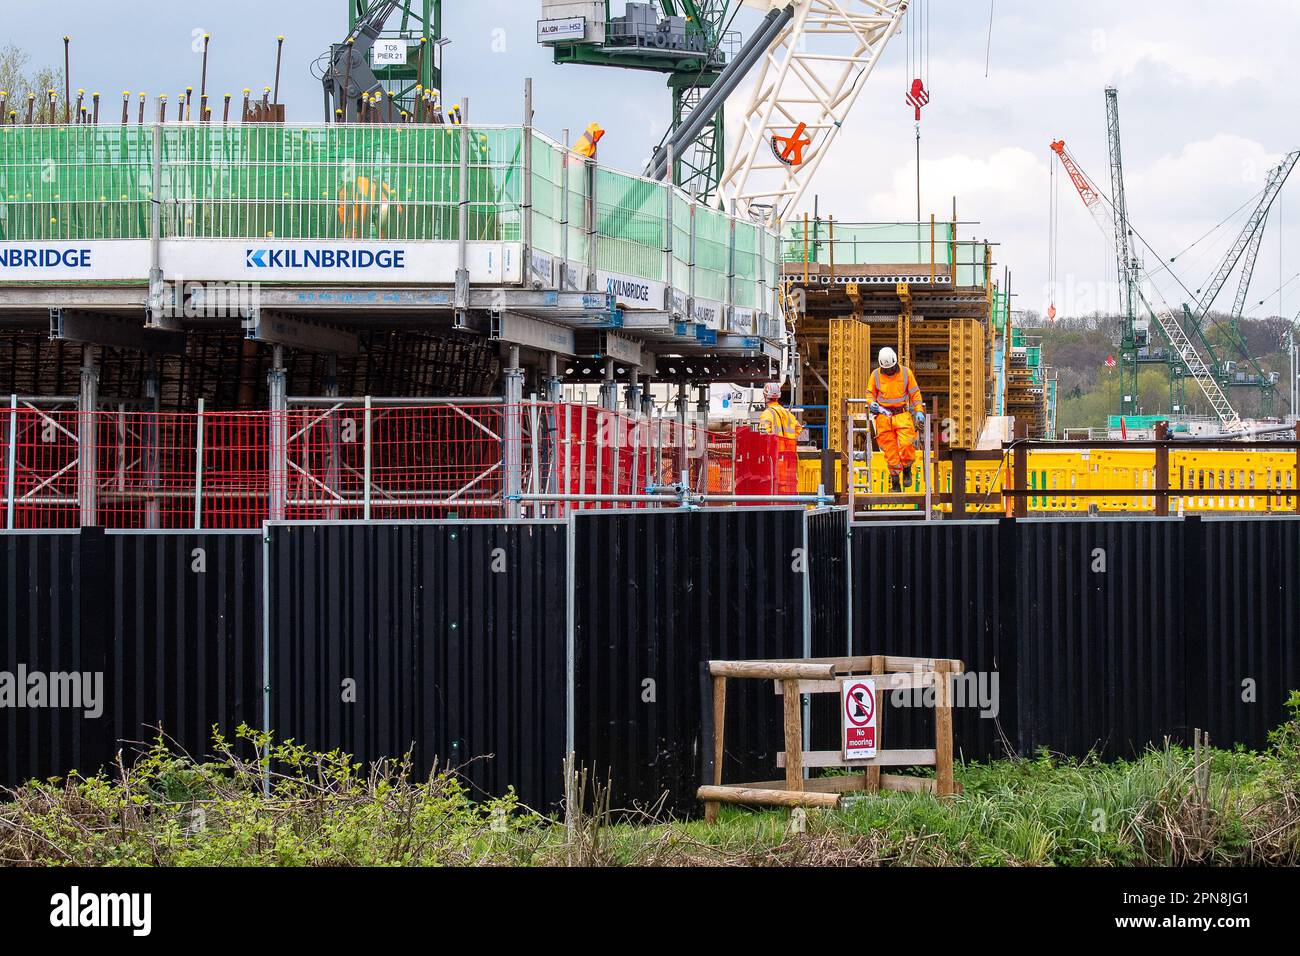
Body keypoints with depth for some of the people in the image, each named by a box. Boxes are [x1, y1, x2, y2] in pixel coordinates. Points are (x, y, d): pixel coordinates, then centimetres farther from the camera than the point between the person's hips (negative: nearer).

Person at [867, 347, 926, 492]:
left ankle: (907, 470, 8)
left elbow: (915, 393, 9)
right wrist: (872, 404, -8)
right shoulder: (876, 375, 4)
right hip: (884, 416, 0)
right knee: (890, 451, -3)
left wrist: (919, 411, 1)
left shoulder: (906, 373, 4)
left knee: (906, 444, -19)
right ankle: (895, 483, 4)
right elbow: (870, 393, 14)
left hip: (902, 415, 0)